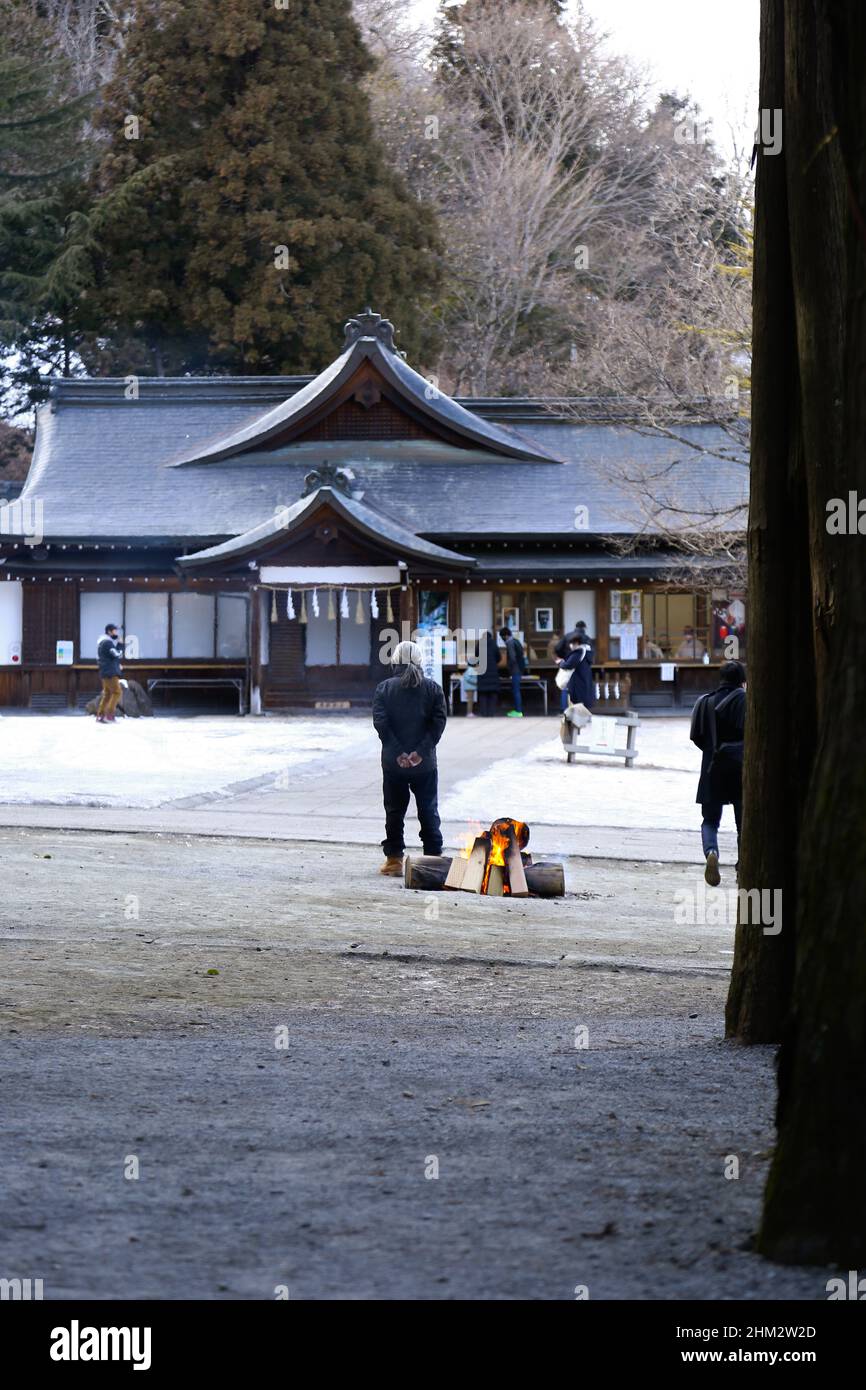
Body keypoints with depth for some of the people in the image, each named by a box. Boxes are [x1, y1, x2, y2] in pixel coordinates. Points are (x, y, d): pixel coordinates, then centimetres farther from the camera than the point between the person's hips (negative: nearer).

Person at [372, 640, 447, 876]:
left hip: (393, 762, 0)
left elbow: (380, 723, -11)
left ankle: (394, 859, 9)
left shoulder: (384, 689, -1)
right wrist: (421, 751, -12)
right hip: (425, 763, 0)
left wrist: (398, 752, -12)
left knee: (394, 811, 9)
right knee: (428, 811, 10)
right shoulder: (433, 689, 1)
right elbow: (439, 722, -9)